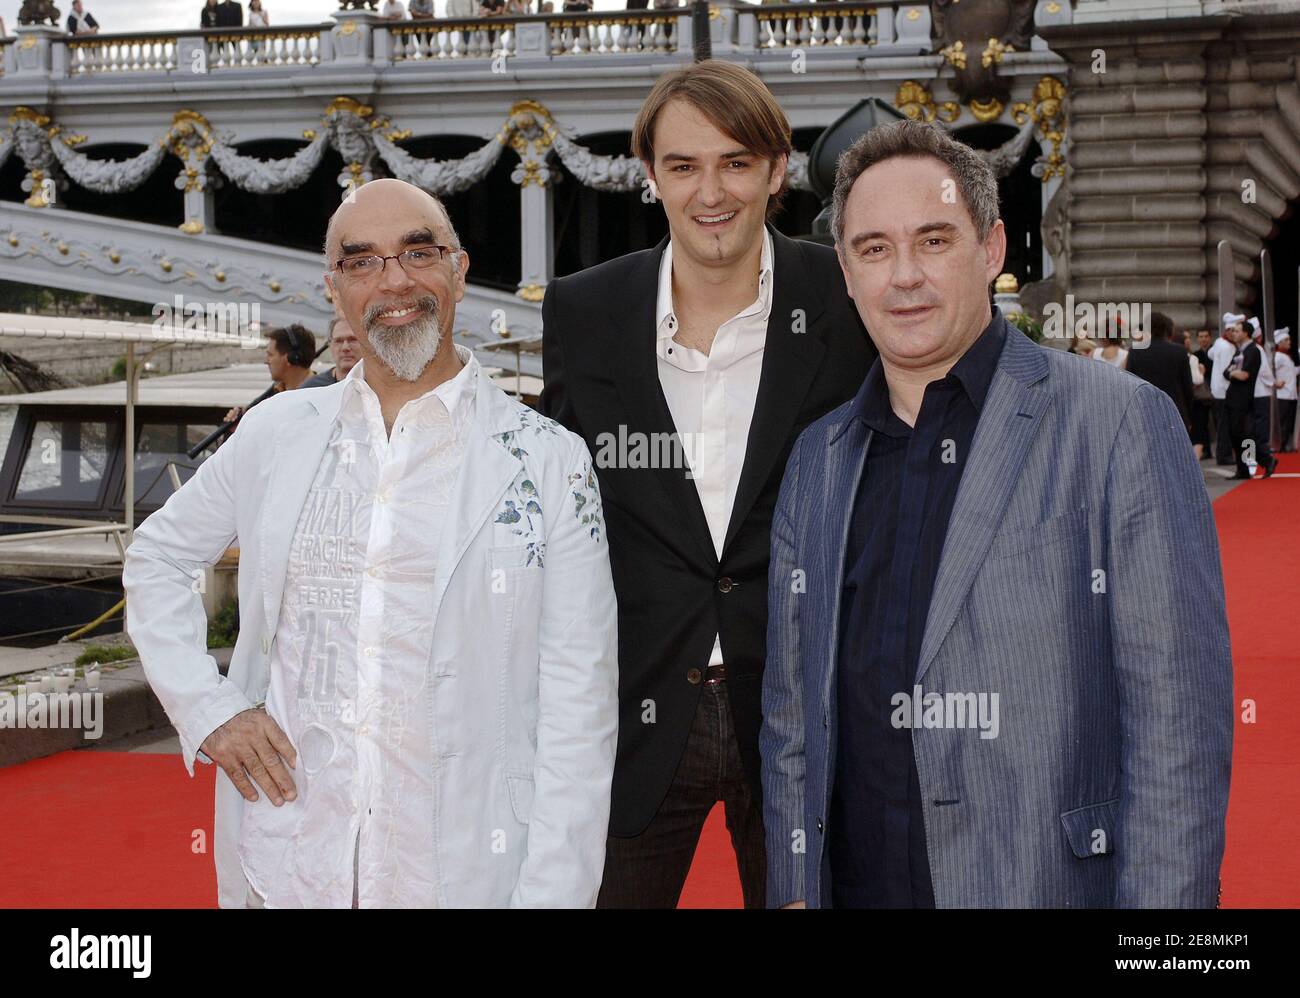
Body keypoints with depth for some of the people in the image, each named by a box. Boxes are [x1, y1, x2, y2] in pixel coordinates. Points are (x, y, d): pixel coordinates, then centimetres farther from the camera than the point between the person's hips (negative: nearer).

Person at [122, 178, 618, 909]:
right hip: (285, 867, 3)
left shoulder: (550, 460, -5)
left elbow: (578, 712, -7)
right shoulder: (278, 432, 4)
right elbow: (158, 558, 18)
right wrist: (207, 705, 3)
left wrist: (552, 895, -13)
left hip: (465, 872, -3)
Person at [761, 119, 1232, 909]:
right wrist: (794, 889, 6)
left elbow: (1178, 715, -11)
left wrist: (1162, 897, -16)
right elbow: (793, 713, 12)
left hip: (1056, 881, -4)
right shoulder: (818, 459, 9)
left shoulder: (1122, 422, -8)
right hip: (857, 883, 5)